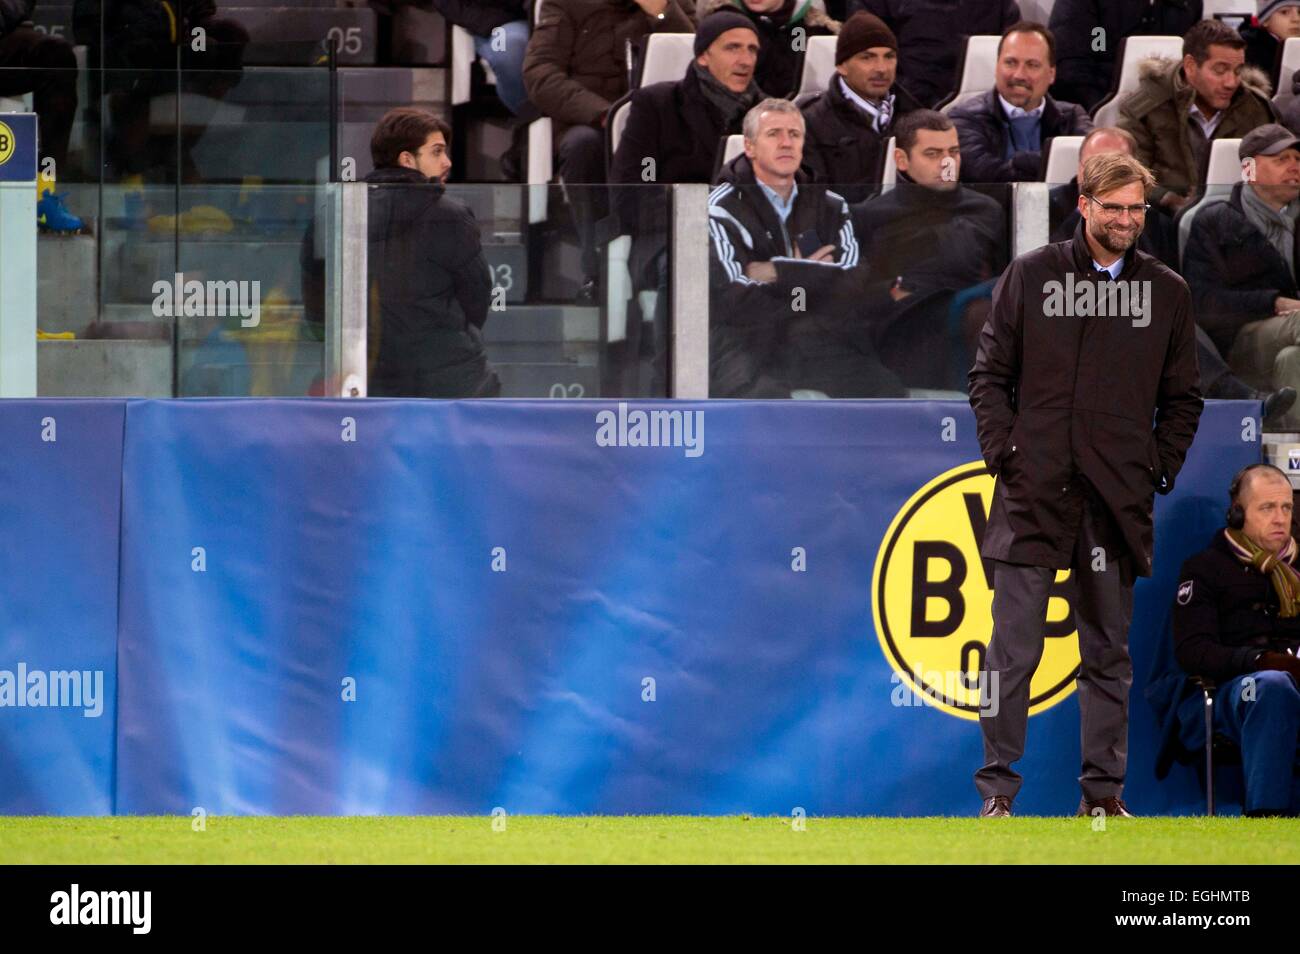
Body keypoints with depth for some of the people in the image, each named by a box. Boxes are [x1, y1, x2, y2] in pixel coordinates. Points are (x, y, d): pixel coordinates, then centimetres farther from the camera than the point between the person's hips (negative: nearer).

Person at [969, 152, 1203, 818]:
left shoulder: (1168, 294, 9)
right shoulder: (1031, 275, 5)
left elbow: (1181, 399, 14)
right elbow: (990, 374, 6)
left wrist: (1158, 469, 3)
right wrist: (1002, 451, -4)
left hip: (1116, 502, 2)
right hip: (1034, 490, -2)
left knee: (1109, 652, 7)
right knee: (1013, 648, -5)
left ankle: (1103, 790, 13)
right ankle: (998, 789, 0)